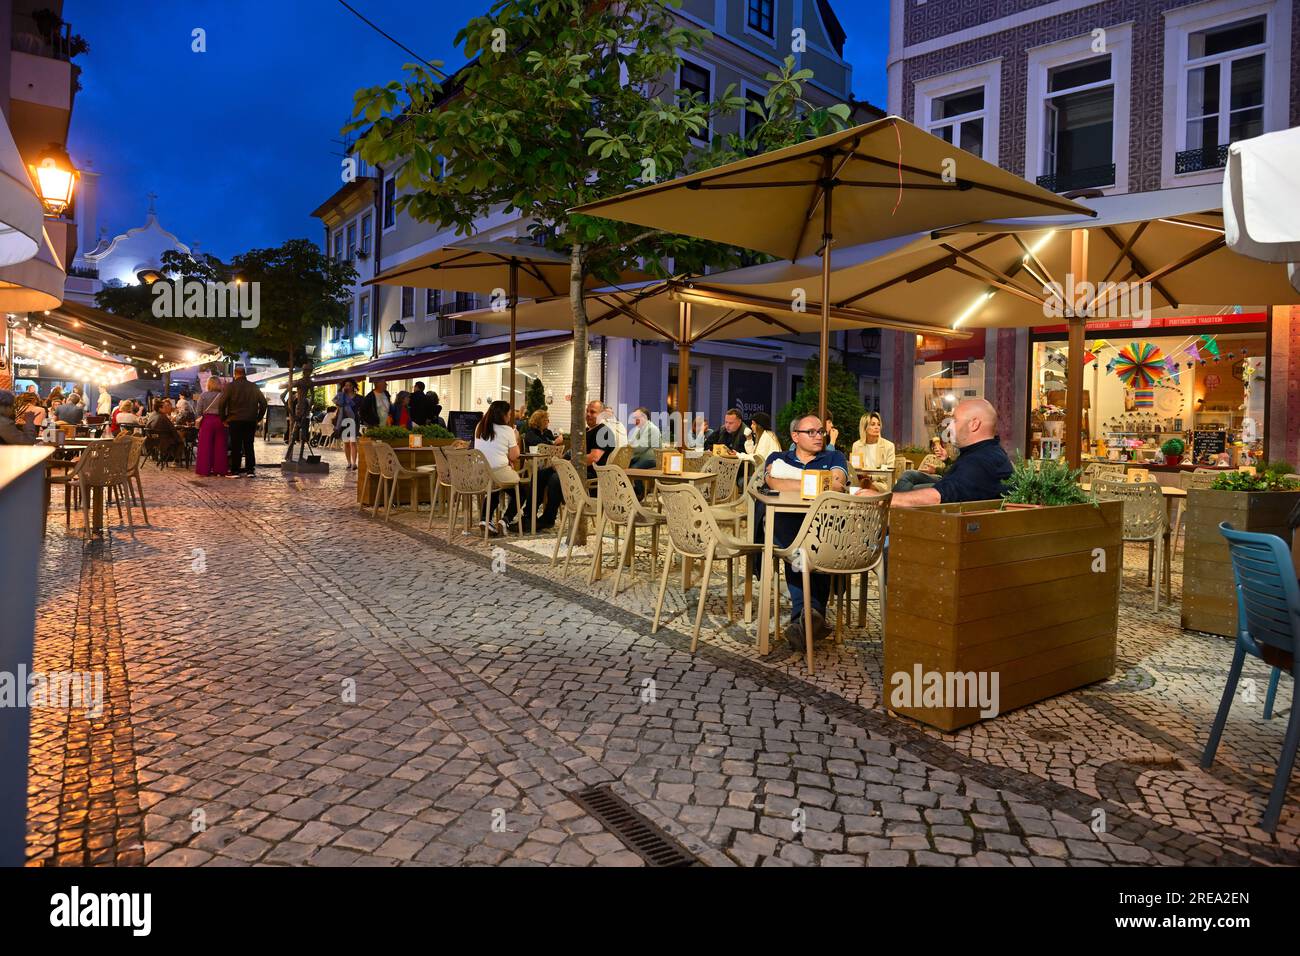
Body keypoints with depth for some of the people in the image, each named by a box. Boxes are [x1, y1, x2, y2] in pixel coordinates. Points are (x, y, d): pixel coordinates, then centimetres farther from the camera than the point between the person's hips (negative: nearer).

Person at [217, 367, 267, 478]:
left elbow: (221, 403, -7)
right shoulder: (254, 387, 8)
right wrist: (258, 418, 15)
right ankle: (250, 470, 7)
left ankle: (235, 471, 0)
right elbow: (263, 403, 9)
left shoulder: (230, 386, -2)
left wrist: (223, 419, 2)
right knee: (249, 445, 8)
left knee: (236, 446, 0)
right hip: (251, 421, 3)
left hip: (235, 420, -3)